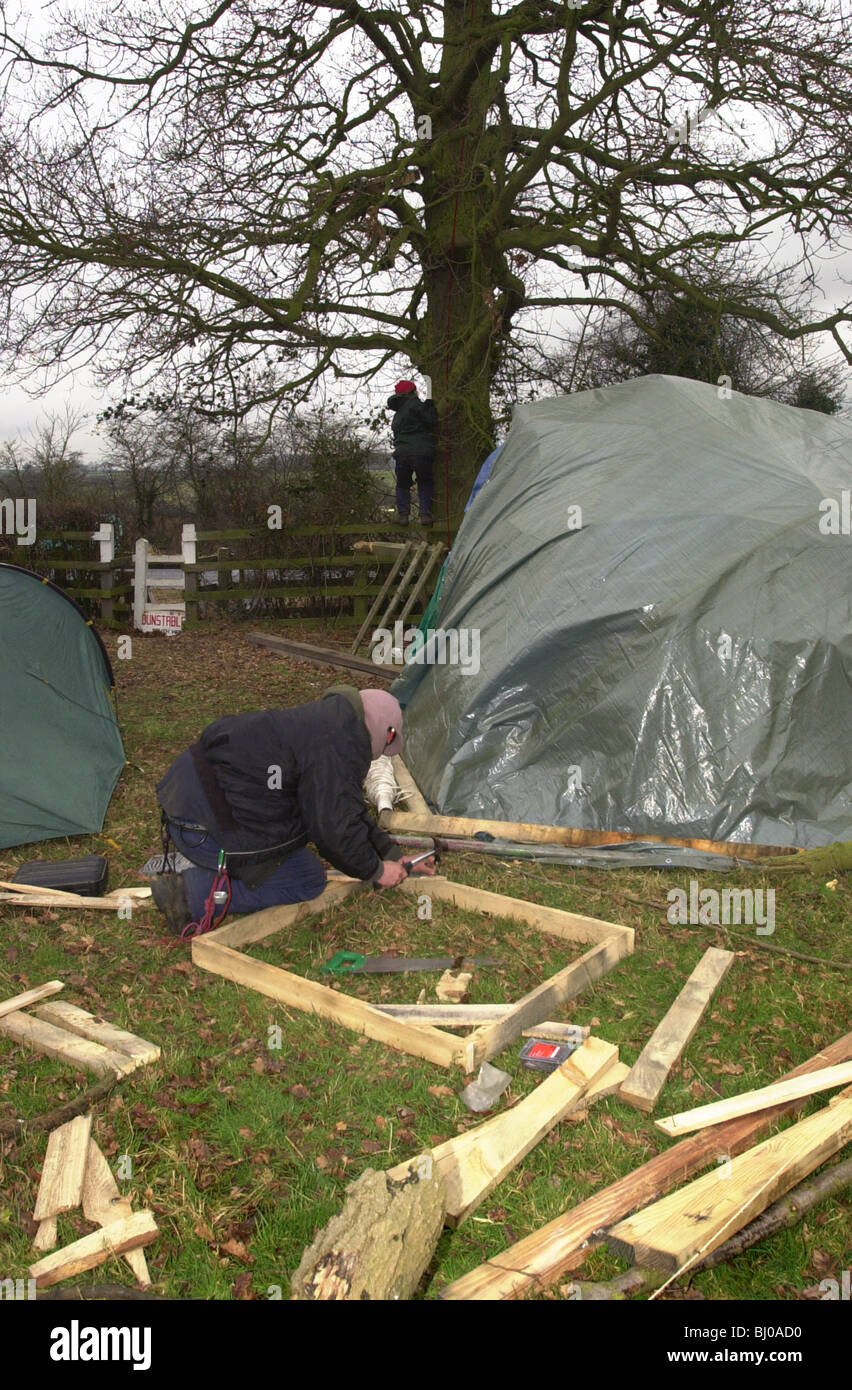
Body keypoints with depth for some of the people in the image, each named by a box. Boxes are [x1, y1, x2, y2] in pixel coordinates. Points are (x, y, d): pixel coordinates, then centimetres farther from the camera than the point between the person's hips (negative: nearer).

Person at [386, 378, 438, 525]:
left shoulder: (398, 412, 18)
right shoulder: (415, 405, -5)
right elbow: (431, 421, -12)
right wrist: (430, 404, 1)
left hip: (402, 453, 5)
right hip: (422, 452, -5)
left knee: (402, 484, 19)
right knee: (425, 484, 12)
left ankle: (402, 514, 9)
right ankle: (425, 514, 3)